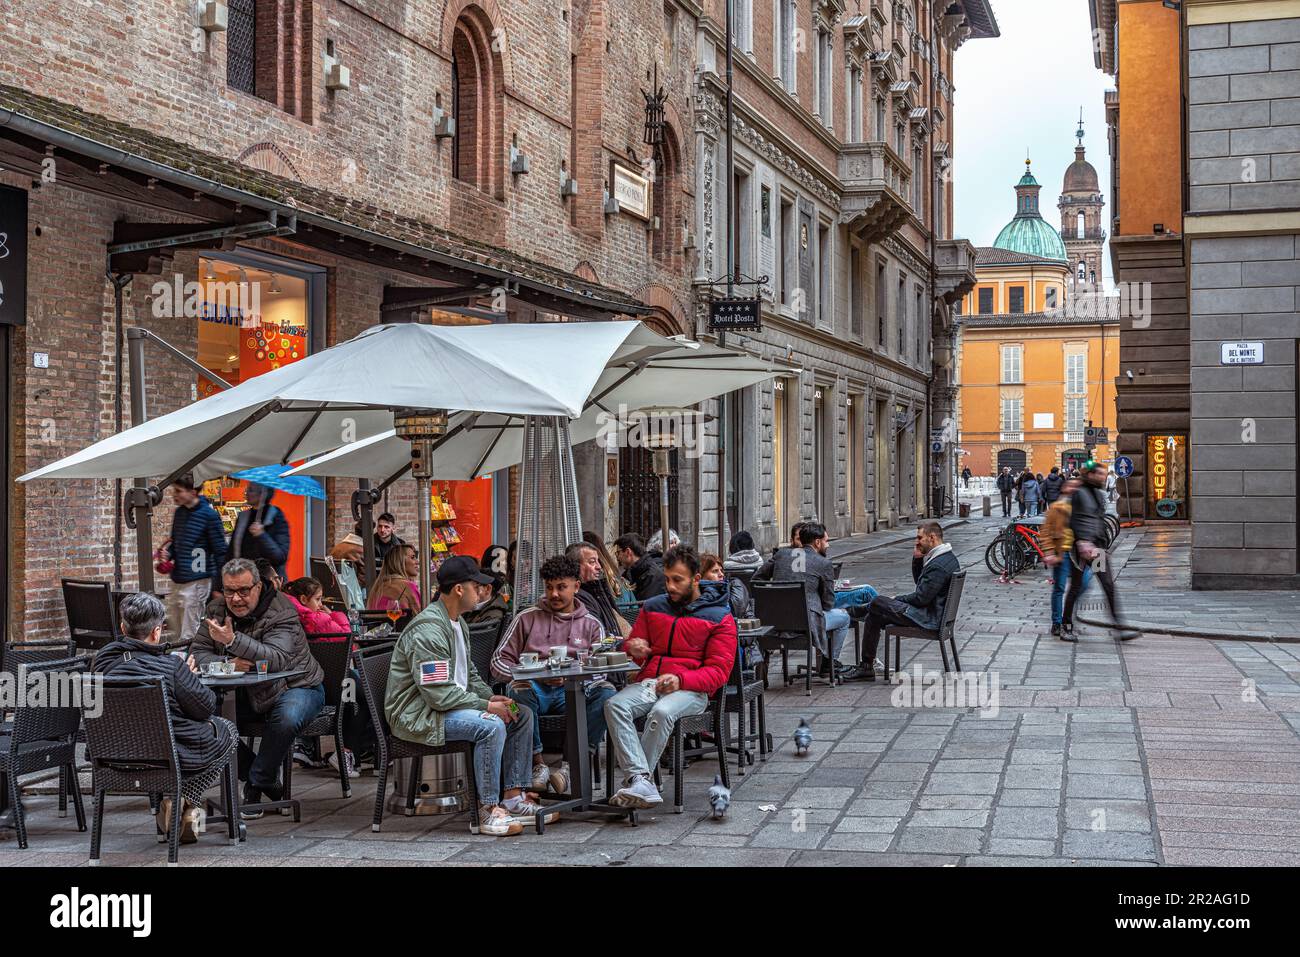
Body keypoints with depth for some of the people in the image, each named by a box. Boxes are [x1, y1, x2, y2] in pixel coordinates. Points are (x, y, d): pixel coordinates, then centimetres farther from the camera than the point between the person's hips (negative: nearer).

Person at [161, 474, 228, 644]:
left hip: (196, 582, -7)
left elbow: (220, 551, -9)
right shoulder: (179, 512, 11)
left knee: (188, 639, -6)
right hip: (176, 581, 7)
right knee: (175, 635, 12)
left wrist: (218, 587, -11)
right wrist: (168, 552, 1)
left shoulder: (209, 515, -10)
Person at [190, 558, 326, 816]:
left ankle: (255, 787, -14)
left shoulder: (281, 612, -21)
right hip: (246, 693, 6)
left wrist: (233, 640, -46)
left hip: (295, 686, -5)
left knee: (286, 719, -38)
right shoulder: (217, 610, -1)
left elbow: (277, 660, -36)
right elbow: (198, 654, -6)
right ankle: (268, 779, -5)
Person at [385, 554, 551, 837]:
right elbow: (438, 694, -26)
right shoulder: (428, 630, -22)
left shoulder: (456, 622, 13)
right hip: (418, 715, -11)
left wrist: (491, 696, 2)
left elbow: (468, 673, 21)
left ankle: (513, 797, 6)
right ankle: (487, 812, -21)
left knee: (521, 715, 5)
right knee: (491, 726, -31)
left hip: (448, 704, 11)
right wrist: (486, 705, -19)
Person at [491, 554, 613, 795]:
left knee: (607, 694, -30)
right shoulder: (527, 618, 11)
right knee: (520, 691, -37)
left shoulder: (591, 625, 15)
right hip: (536, 688, -1)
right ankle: (539, 764, -22)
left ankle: (570, 764, -27)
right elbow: (498, 662, 5)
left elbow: (598, 669, 4)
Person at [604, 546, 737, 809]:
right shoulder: (653, 607, 17)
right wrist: (633, 648, 0)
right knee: (614, 705, -28)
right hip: (647, 682, 4)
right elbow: (633, 643, 28)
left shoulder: (720, 617, 5)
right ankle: (641, 782, -41)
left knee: (662, 712, -37)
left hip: (690, 689, -4)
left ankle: (632, 780, -29)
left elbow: (718, 671, -1)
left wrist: (680, 679, -19)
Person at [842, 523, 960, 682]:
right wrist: (917, 559, 4)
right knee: (874, 617, 11)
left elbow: (920, 598, -22)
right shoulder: (948, 557, 12)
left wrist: (897, 599, -6)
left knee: (877, 604, -10)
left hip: (928, 619, -11)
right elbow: (919, 581, 19)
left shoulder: (939, 565, -22)